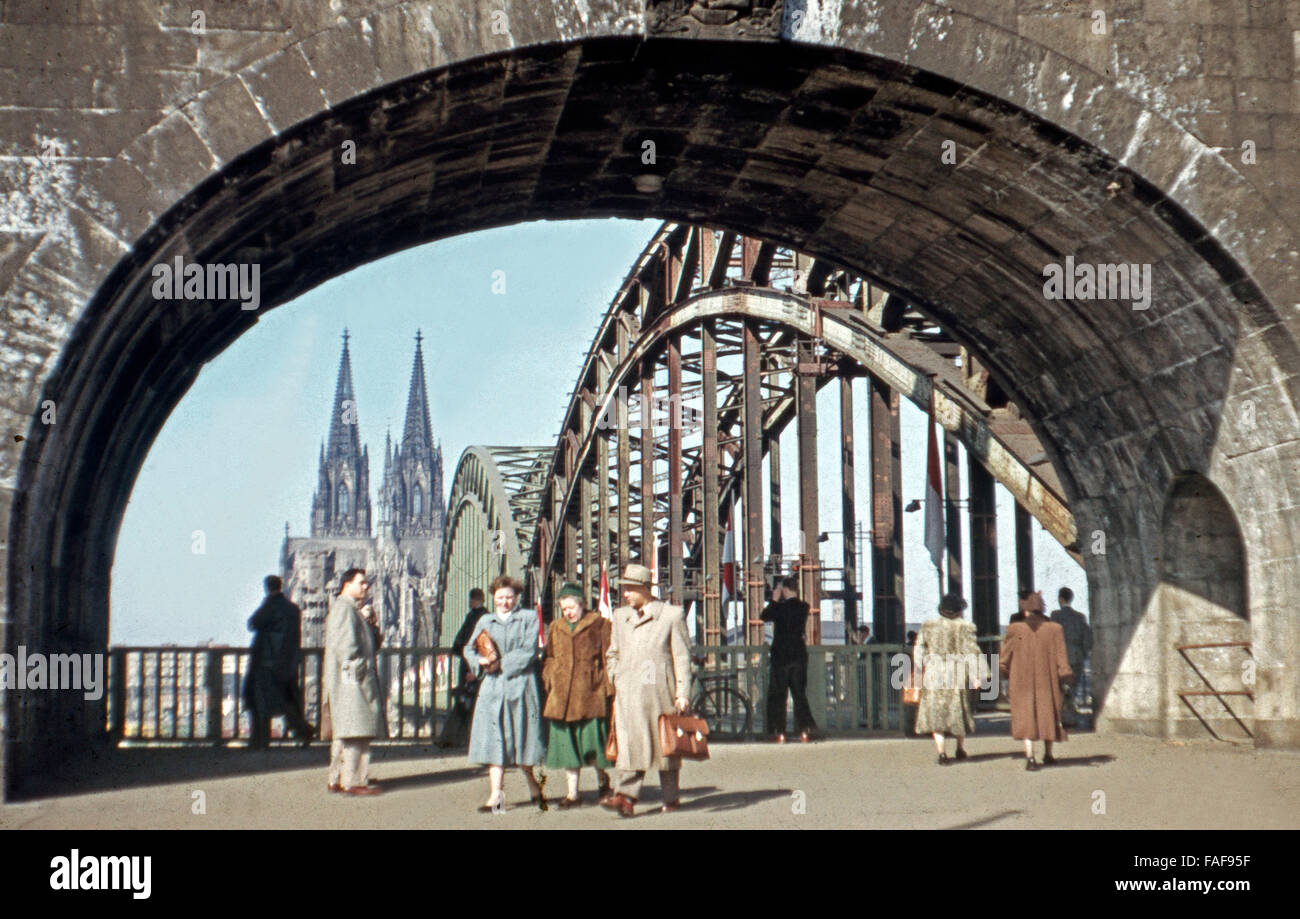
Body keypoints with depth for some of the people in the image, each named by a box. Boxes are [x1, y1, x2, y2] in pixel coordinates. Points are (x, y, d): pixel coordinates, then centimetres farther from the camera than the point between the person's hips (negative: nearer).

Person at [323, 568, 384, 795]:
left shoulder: (354, 610, 23)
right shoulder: (342, 607, -9)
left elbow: (372, 645, 21)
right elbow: (345, 644, -20)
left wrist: (371, 623, 5)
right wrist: (358, 667, -17)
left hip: (356, 681, 11)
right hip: (351, 681, -11)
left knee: (344, 733, 13)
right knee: (356, 732, -11)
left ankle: (337, 780, 18)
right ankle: (353, 781, -10)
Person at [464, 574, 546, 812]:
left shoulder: (529, 618, 5)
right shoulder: (485, 621, 17)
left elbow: (528, 651, -5)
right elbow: (469, 649, 12)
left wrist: (501, 664, -10)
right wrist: (481, 662, -9)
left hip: (520, 685, -3)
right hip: (492, 688, 3)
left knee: (521, 738, 1)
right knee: (493, 740, -4)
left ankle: (531, 781, 25)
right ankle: (496, 794, -5)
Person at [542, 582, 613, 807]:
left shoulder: (600, 625, 3)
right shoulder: (556, 628, 17)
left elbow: (608, 659, 0)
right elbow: (548, 660, 18)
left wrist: (608, 688, -7)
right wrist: (548, 685, 6)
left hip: (591, 693, -4)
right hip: (562, 694, 4)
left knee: (593, 738, -2)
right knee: (566, 743, 4)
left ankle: (603, 781, 24)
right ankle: (572, 793, 10)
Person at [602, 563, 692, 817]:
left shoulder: (672, 615, 2)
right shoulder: (620, 616, 15)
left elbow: (682, 656, 0)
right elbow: (612, 655, 21)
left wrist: (682, 693, -6)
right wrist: (613, 687, 12)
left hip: (660, 691, -2)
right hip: (628, 692, 2)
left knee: (666, 744, 7)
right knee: (629, 743, -11)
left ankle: (671, 797, 19)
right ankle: (626, 797, -20)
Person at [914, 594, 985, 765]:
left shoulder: (928, 627, 3)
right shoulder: (965, 627, -3)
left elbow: (918, 651, 5)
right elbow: (972, 652, -6)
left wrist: (918, 674, 14)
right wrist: (975, 676, -3)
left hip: (934, 674, 0)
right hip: (958, 673, 0)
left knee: (935, 712, 2)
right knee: (959, 711, 16)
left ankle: (941, 752, -9)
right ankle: (961, 748, 30)